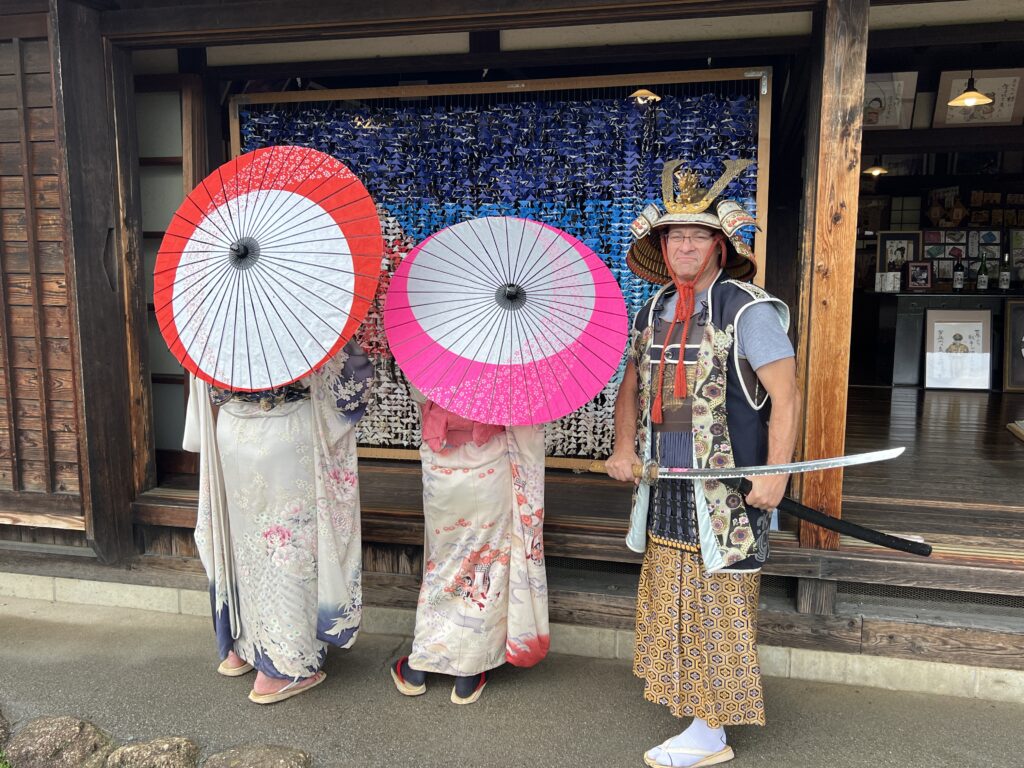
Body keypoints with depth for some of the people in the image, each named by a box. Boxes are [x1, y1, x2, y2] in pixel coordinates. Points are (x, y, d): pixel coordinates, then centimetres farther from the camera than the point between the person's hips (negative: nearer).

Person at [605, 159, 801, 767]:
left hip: (725, 490, -7)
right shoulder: (653, 313, 11)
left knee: (717, 607, 2)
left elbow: (786, 394, -12)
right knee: (670, 599, 14)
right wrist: (625, 449, 3)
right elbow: (633, 387, 18)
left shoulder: (747, 310, -9)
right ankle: (693, 704, 32)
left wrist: (776, 474, -20)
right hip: (665, 489, 7)